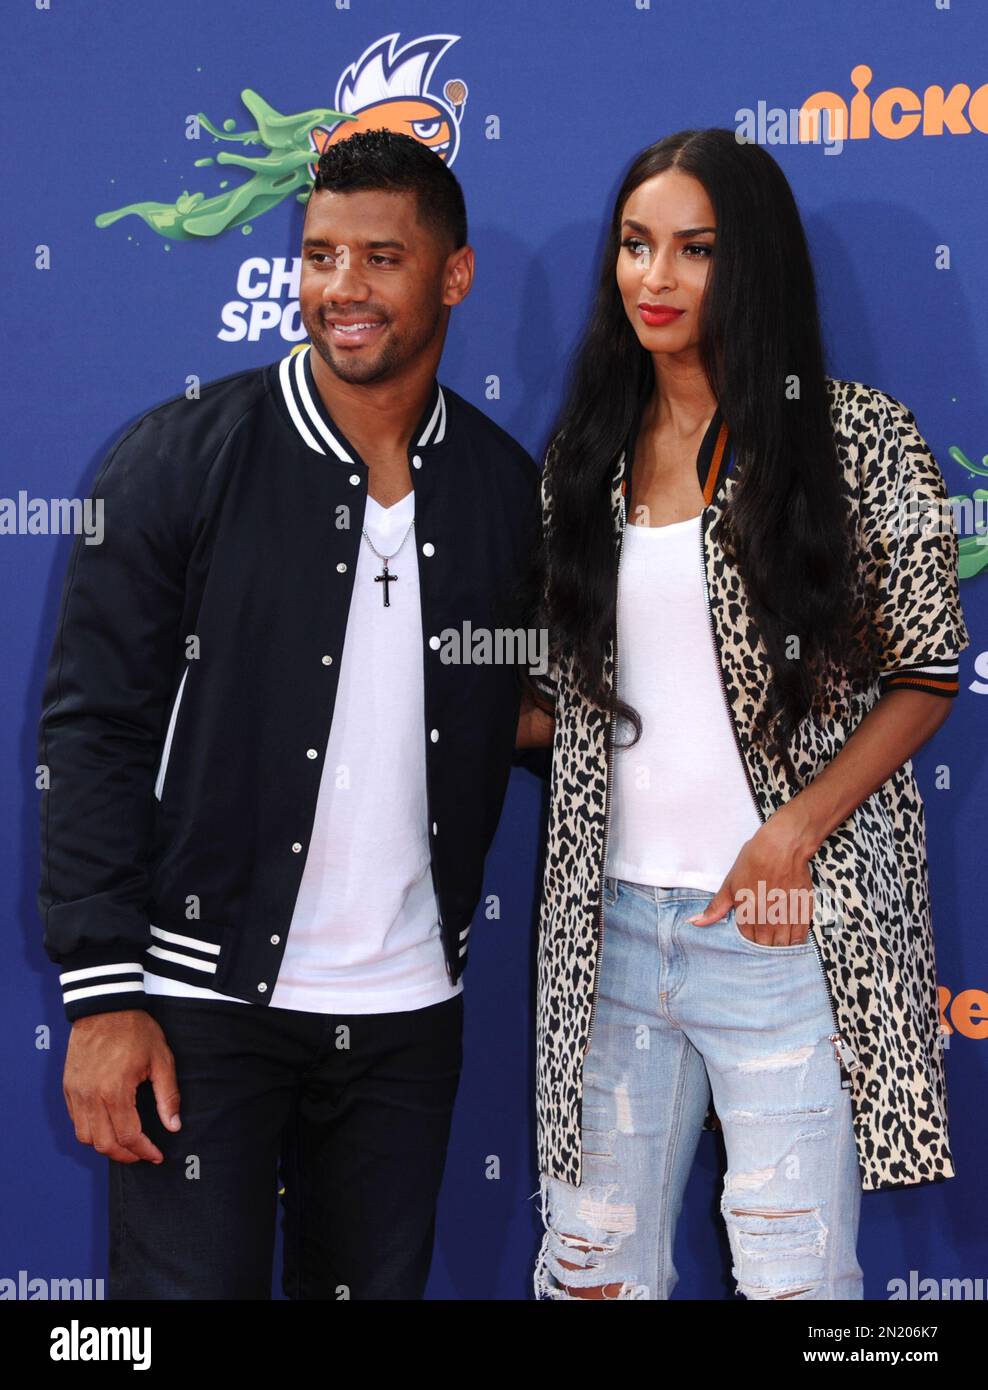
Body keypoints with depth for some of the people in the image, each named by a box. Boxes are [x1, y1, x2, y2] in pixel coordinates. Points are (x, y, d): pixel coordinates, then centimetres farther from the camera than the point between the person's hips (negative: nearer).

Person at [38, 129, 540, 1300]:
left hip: (408, 1010, 4)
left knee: (373, 1285, 14)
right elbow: (95, 730, -9)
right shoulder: (182, 459, -7)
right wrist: (101, 992, -13)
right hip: (207, 993, -3)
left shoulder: (507, 490, 4)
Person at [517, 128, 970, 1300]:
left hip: (788, 925, -4)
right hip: (613, 922, 4)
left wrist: (794, 830, -13)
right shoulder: (588, 454, 10)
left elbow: (926, 673, -2)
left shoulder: (857, 440, -4)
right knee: (592, 1260, 10)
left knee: (793, 1269, 2)